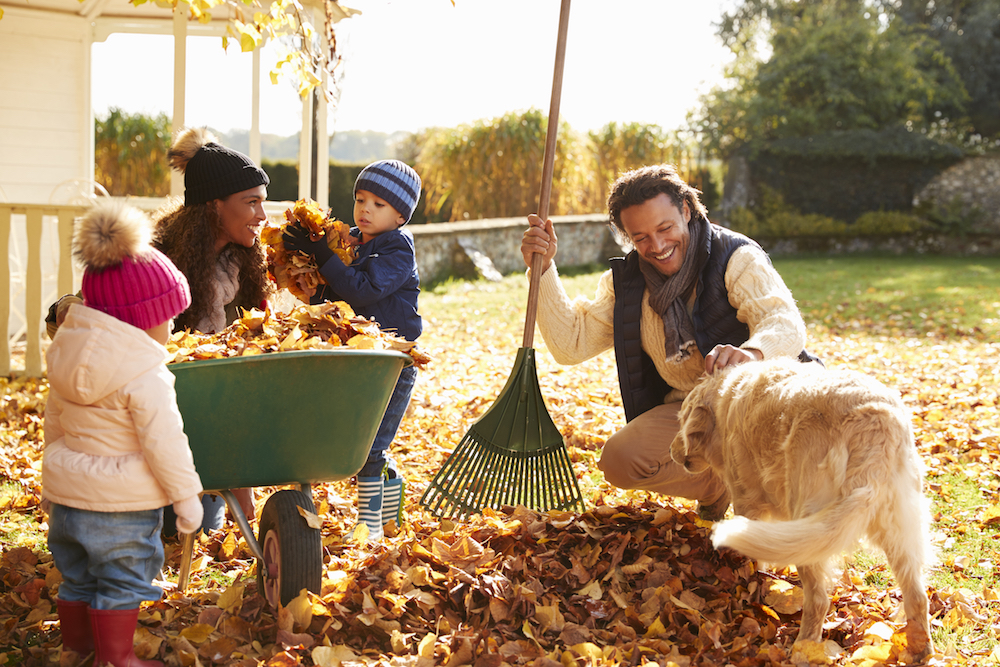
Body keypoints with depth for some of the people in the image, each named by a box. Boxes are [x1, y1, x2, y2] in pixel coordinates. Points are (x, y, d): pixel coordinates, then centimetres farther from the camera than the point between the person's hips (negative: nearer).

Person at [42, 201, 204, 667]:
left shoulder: (66, 359, 3)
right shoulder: (145, 376, -22)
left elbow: (54, 423, 13)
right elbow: (164, 441, -20)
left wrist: (54, 483, 25)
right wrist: (186, 495, -9)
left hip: (68, 493, 7)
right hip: (122, 504, -7)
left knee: (77, 578, 22)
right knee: (122, 583, 9)